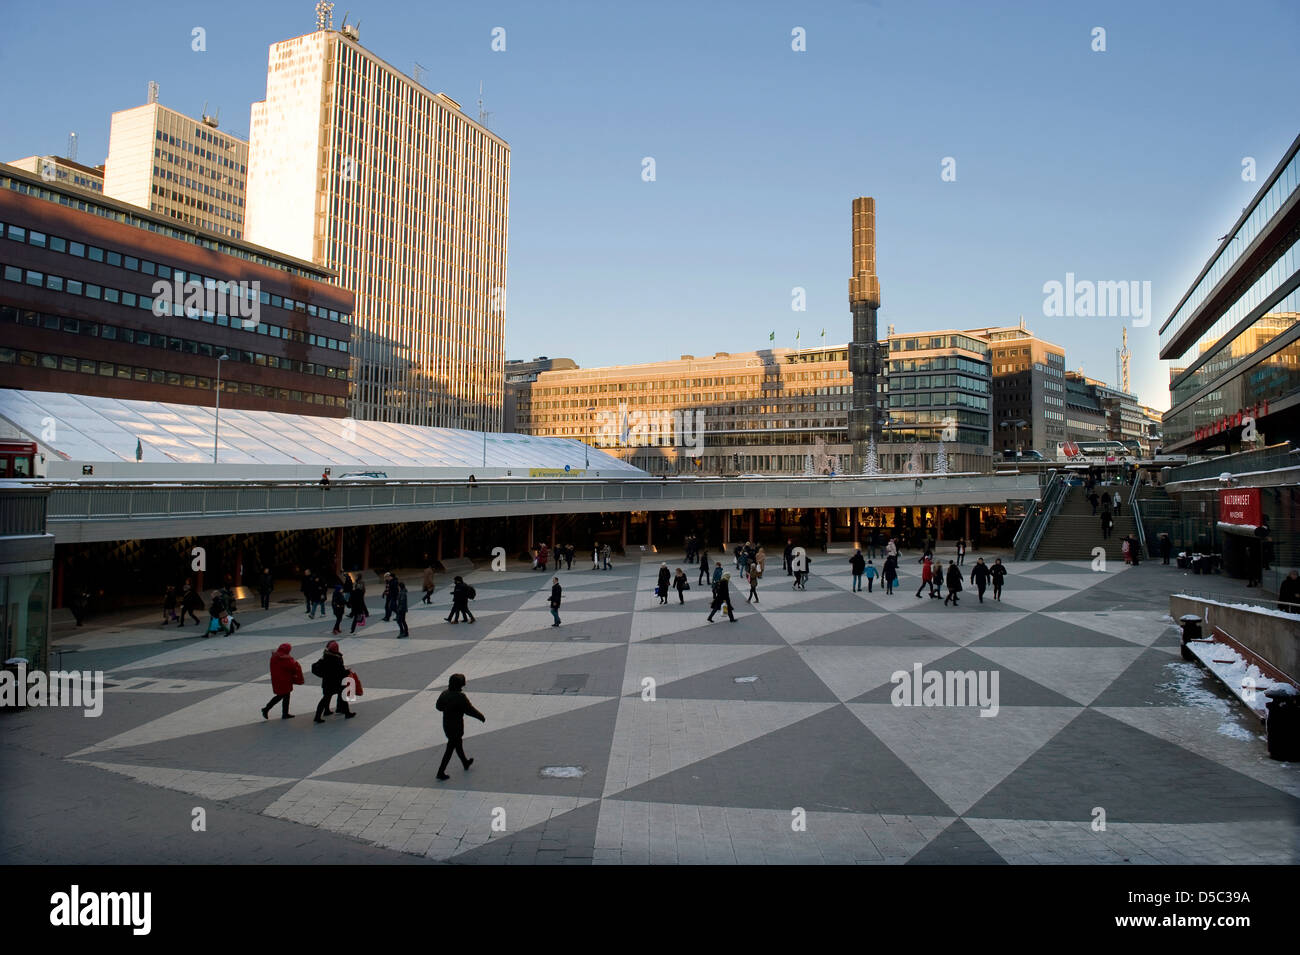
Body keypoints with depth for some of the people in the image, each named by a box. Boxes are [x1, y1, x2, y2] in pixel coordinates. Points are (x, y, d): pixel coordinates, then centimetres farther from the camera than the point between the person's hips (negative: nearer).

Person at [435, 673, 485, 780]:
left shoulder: (445, 693, -6)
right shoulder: (460, 697, -26)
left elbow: (438, 706, 7)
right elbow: (470, 710, -19)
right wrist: (481, 717, -5)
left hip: (446, 725, 8)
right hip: (456, 727, -8)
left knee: (458, 743, 25)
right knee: (450, 749, 6)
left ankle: (465, 763, 45)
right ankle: (441, 772, 11)